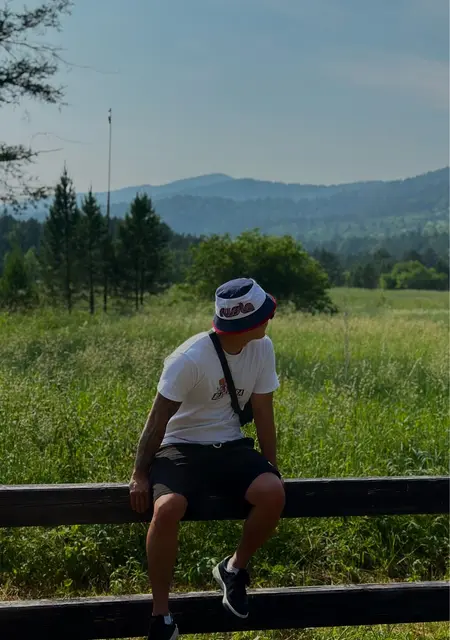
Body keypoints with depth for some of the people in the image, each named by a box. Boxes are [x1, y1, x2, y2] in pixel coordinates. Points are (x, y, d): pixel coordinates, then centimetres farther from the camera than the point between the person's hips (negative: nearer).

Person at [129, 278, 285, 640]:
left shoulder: (262, 349, -6)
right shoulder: (190, 359, -22)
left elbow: (263, 413, 3)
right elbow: (159, 418, -14)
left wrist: (272, 466, 5)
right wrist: (140, 474, -10)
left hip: (230, 447, 4)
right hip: (181, 447, -4)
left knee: (274, 493, -27)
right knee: (167, 509, -35)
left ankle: (234, 568, 2)